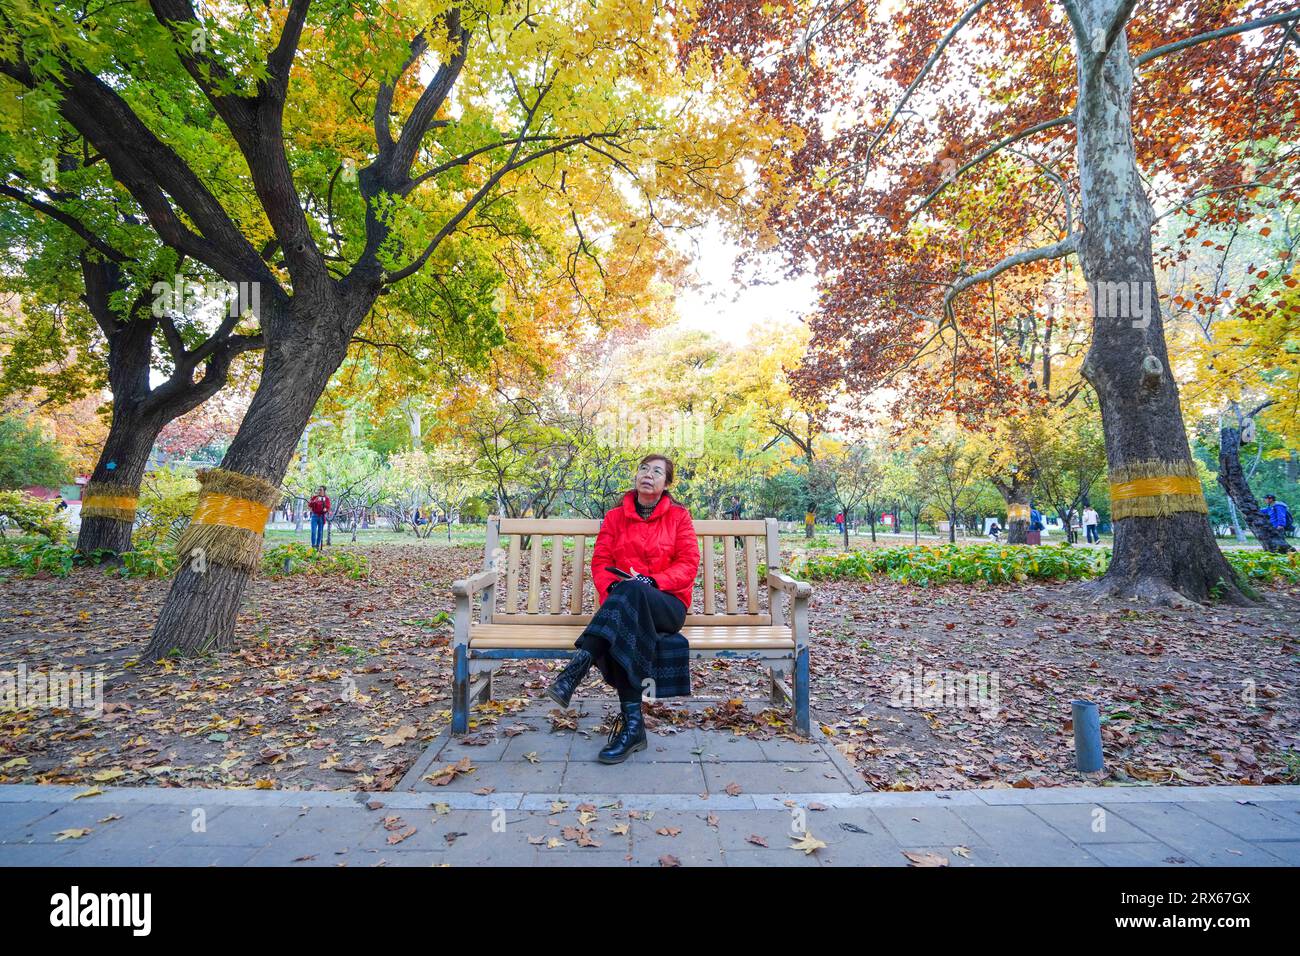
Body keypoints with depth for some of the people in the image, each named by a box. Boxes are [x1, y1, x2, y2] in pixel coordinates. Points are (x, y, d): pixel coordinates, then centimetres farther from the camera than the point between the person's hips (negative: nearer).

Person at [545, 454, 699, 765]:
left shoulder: (679, 516, 10)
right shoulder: (615, 517, 15)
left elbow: (688, 564, 1)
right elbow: (600, 562, 9)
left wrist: (651, 582, -16)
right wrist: (612, 590, -14)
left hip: (667, 604, -1)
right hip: (624, 603, 2)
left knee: (631, 592, -39)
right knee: (621, 630, -37)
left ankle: (577, 669, -45)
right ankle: (632, 724, -36)